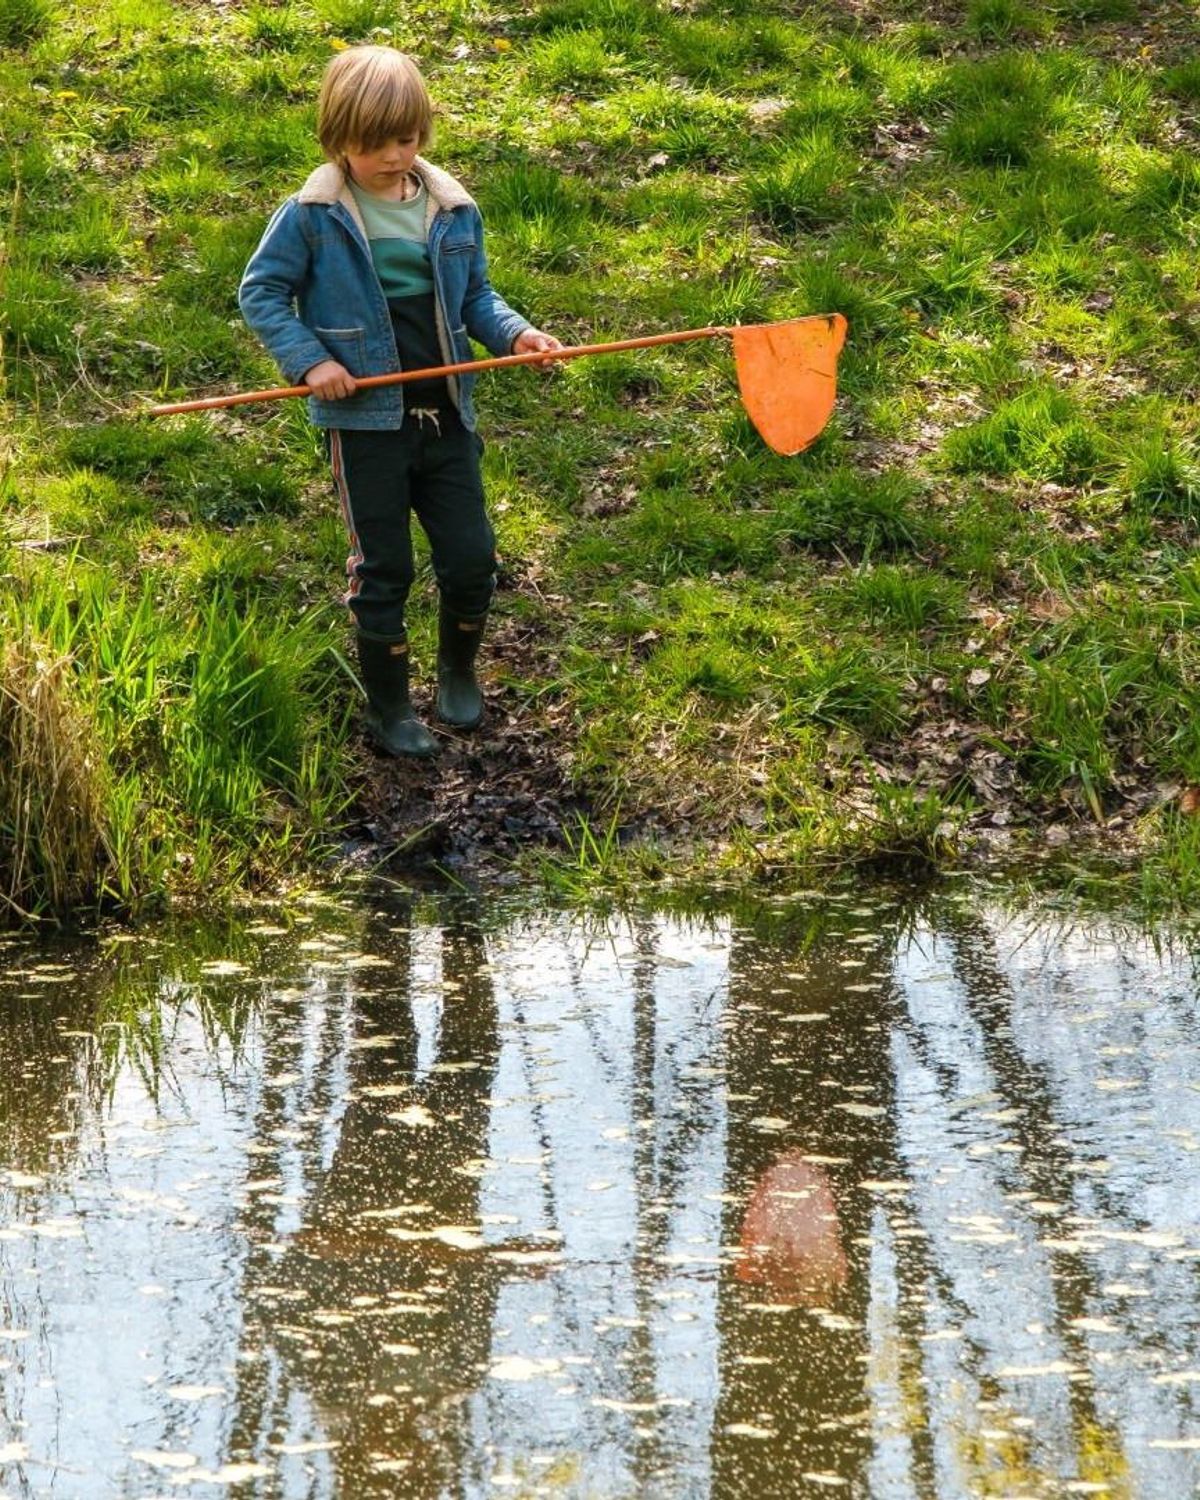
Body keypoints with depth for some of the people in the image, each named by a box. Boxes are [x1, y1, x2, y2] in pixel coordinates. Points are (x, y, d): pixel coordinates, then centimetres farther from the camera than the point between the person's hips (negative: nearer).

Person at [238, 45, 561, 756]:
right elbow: (261, 292, -3)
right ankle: (390, 709, 20)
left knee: (472, 559, 8)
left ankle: (459, 672, 35)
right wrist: (310, 359, -14)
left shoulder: (453, 209, 0)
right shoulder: (314, 216, -11)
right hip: (366, 421, -3)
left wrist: (514, 331, -7)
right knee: (383, 572, 5)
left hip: (446, 415, 3)